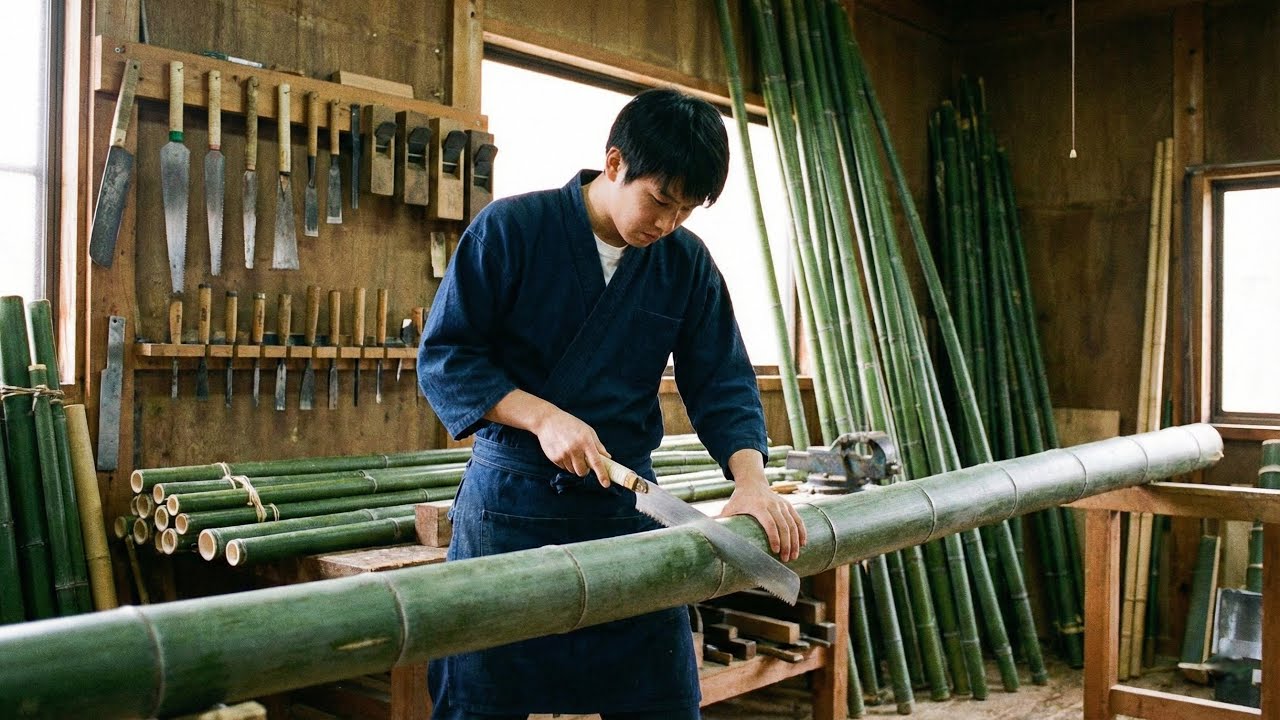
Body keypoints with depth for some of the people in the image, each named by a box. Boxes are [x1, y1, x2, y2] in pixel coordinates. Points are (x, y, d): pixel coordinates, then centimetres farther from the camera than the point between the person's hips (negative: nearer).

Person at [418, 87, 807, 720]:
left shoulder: (686, 262, 3)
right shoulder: (511, 228, -7)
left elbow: (722, 382, 3)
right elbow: (443, 355, -7)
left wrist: (751, 480, -14)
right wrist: (542, 417, -20)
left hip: (627, 502, 3)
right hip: (510, 502, -2)